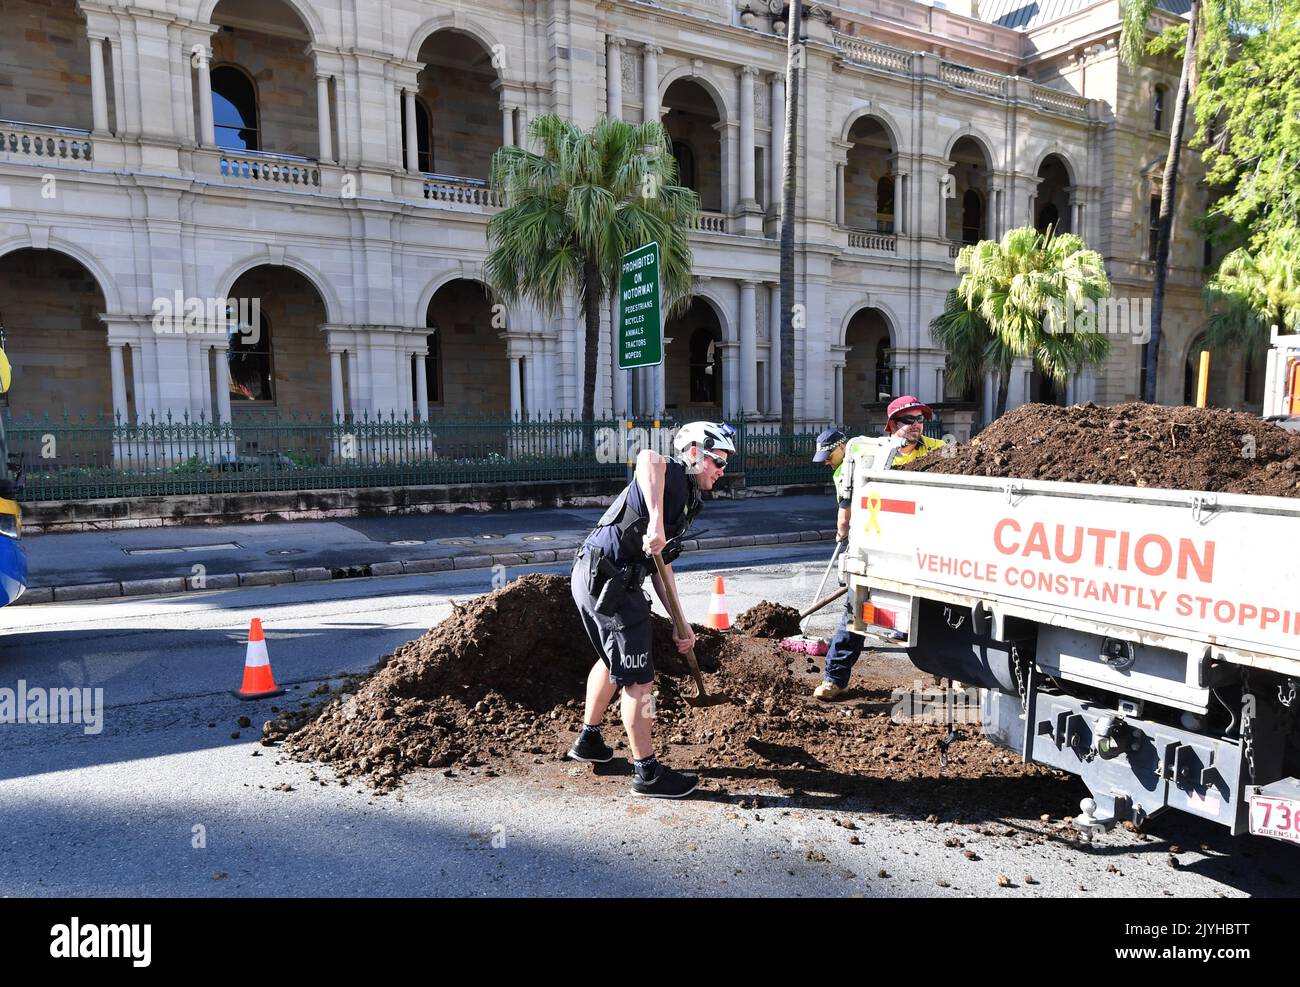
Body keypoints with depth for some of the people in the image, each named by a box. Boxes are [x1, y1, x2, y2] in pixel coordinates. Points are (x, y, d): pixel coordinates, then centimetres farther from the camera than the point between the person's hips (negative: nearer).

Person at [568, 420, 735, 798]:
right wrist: (655, 523, -41)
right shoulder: (674, 476, -9)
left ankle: (588, 740, 46)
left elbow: (662, 568, 21)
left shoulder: (685, 502, 20)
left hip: (591, 577, 11)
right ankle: (647, 773, 13)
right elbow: (648, 459, -36)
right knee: (638, 679, 0)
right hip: (608, 581, -11)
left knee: (613, 660, 29)